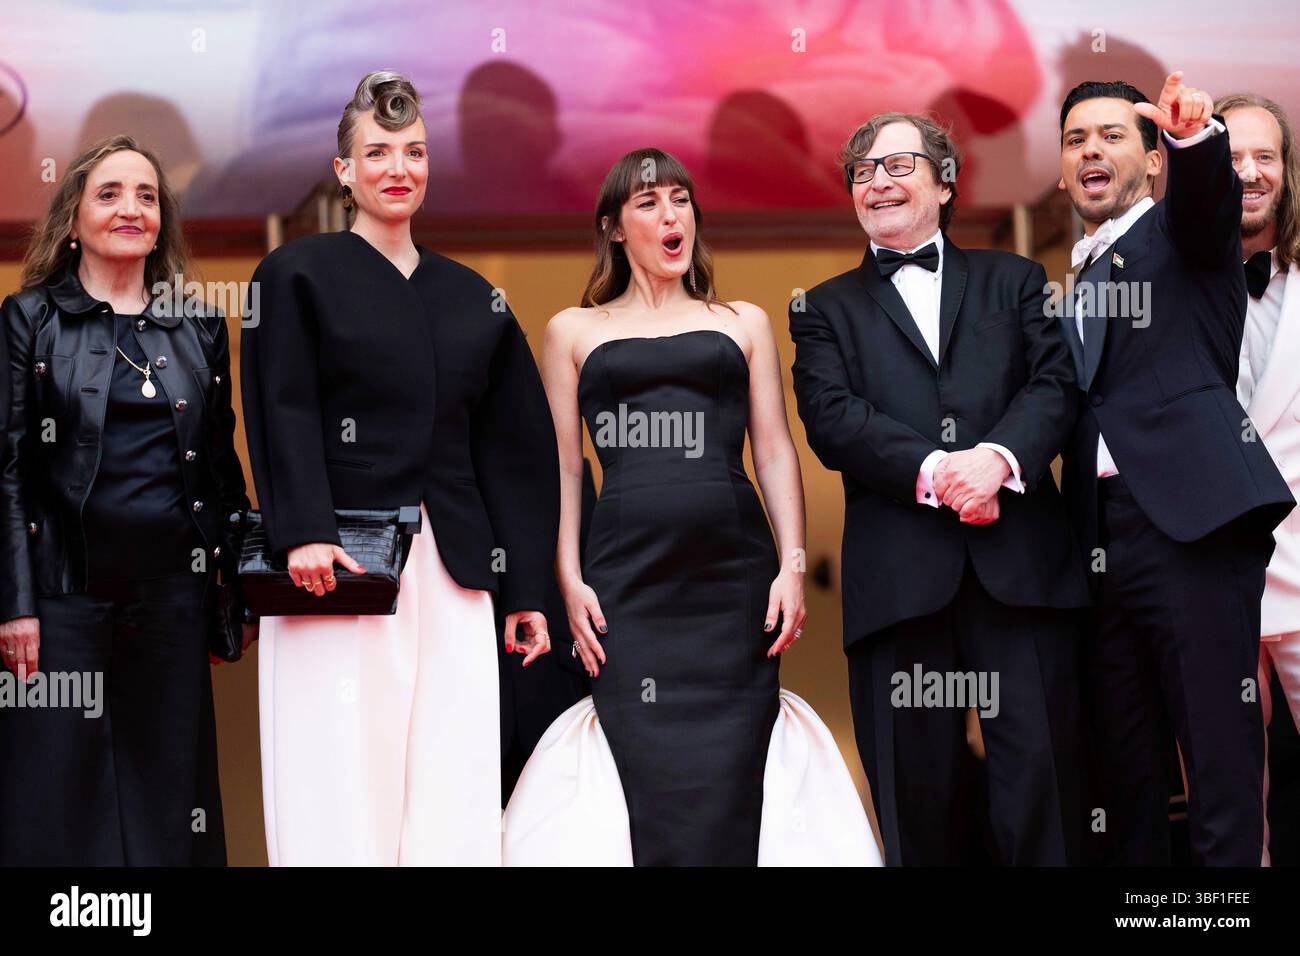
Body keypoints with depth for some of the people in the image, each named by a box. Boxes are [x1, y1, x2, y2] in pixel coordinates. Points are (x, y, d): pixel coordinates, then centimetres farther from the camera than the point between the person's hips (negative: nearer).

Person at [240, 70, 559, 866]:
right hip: (341, 567, -3)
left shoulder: (473, 297, 17)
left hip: (453, 573, 4)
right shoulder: (299, 275, 6)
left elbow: (513, 449, 15)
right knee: (343, 793, -6)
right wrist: (304, 533, -21)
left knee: (454, 797, -2)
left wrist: (525, 589, 10)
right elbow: (284, 418, -6)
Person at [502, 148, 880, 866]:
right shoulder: (574, 331, 16)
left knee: (728, 790, -5)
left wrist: (793, 566, 0)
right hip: (626, 576, -1)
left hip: (735, 571, 1)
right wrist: (570, 582, -1)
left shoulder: (743, 323, 17)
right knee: (647, 780, -7)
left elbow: (775, 454, 12)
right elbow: (564, 468, 10)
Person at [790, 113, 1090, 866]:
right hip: (900, 572, 0)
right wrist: (935, 471, -15)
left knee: (1041, 768, -5)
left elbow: (1057, 384, 4)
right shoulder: (826, 310, 17)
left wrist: (998, 457, -17)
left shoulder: (1014, 281, 19)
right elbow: (832, 420, 1)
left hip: (1022, 560, 0)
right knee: (919, 789, 2)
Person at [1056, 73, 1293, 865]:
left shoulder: (1182, 232, 8)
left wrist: (1195, 133, -37)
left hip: (1192, 522, -6)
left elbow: (1210, 195, -15)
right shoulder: (1072, 282, 24)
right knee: (1125, 776, 9)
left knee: (1223, 761, -8)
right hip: (1100, 539, 6)